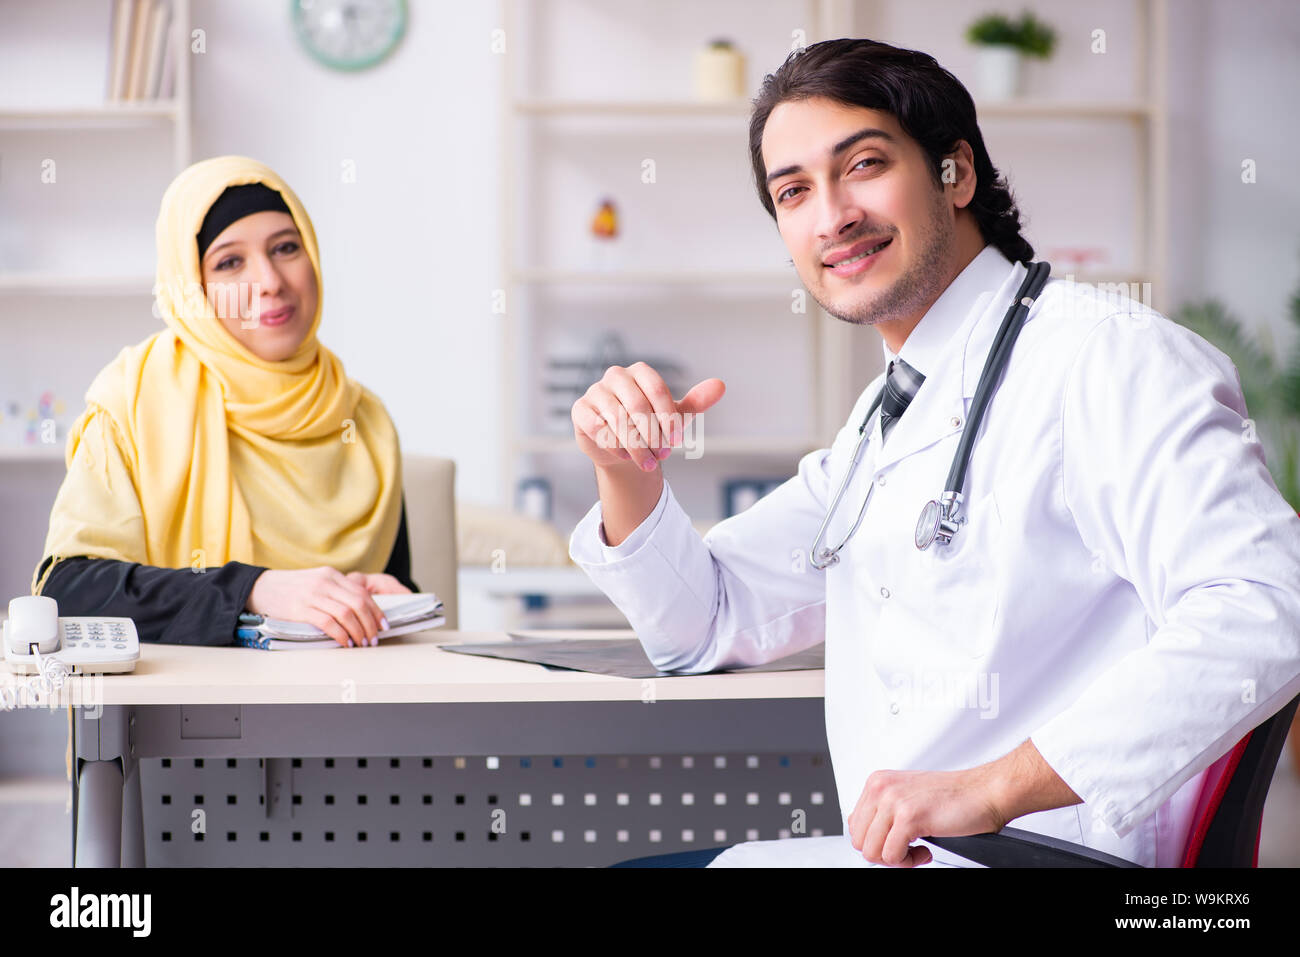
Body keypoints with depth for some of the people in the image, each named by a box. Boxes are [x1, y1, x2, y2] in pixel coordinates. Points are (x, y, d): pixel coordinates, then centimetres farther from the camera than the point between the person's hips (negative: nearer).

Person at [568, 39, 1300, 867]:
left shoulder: (1101, 353, -10)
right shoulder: (881, 425, 18)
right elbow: (705, 627, 23)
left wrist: (994, 787, -29)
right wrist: (629, 477, 3)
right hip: (885, 852, 8)